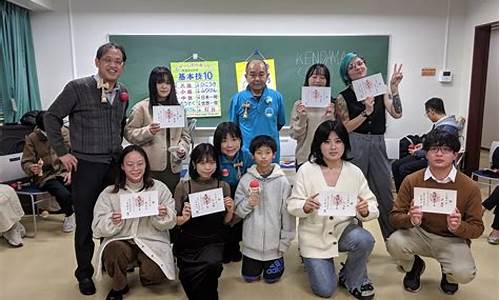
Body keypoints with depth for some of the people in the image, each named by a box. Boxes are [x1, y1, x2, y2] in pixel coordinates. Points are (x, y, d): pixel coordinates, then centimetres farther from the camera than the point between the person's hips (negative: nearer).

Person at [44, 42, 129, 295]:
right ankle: (84, 273, 23)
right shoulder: (77, 88, -8)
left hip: (115, 164, 5)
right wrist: (62, 152, -7)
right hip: (86, 165, -4)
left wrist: (117, 148, 13)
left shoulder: (123, 93, 7)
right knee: (86, 221, 6)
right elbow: (51, 117, -4)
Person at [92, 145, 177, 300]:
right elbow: (98, 229, -4)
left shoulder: (160, 188, -1)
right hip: (120, 240, 1)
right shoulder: (109, 193, -1)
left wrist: (162, 216, -23)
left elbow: (170, 223, 0)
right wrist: (112, 222, -26)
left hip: (152, 241, 0)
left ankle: (141, 262, 16)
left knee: (154, 274, -24)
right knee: (114, 251, -32)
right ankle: (119, 287, 1)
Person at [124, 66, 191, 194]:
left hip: (173, 167, 3)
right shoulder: (141, 107, 3)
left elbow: (185, 136, 17)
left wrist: (182, 149, -2)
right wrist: (148, 131, -16)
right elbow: (129, 132, -1)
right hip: (150, 168, -3)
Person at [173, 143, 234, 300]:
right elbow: (175, 222, -1)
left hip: (213, 241, 0)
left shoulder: (223, 186, -1)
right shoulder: (183, 186, -5)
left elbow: (225, 222, 6)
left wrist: (230, 211, -15)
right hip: (188, 242, 0)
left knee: (210, 265, -28)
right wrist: (184, 218, -22)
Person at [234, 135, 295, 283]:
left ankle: (278, 259, 41)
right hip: (251, 243, 2)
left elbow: (288, 213, -8)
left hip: (274, 242, -1)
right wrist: (249, 203, -24)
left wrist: (284, 244, -6)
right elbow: (238, 211, -3)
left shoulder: (282, 181, -12)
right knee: (249, 277, 15)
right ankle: (257, 263, 44)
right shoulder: (246, 179, -8)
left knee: (271, 278, 13)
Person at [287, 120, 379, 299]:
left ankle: (352, 279, 1)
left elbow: (372, 206, -5)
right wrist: (305, 207, -32)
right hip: (315, 236, -1)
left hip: (344, 229, 2)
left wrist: (365, 210, -28)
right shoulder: (306, 170, -11)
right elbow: (292, 206, -9)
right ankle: (311, 259, 28)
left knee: (365, 239, -30)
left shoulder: (354, 172, -5)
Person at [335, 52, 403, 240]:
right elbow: (345, 128, -7)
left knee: (384, 192, 9)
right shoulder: (343, 97, 0)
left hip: (378, 144, 2)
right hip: (355, 146, -2)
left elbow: (397, 114, -6)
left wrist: (394, 88, -12)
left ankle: (394, 238, 26)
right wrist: (366, 112, -16)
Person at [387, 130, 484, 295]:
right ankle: (414, 266, 11)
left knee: (464, 274, -28)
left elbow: (477, 228, -5)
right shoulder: (412, 180, -10)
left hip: (452, 240, -1)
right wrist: (410, 219, -32)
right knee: (394, 243, -29)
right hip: (419, 233, 1)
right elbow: (395, 217, -8)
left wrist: (459, 227, -28)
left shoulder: (470, 187, -11)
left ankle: (448, 274, 15)